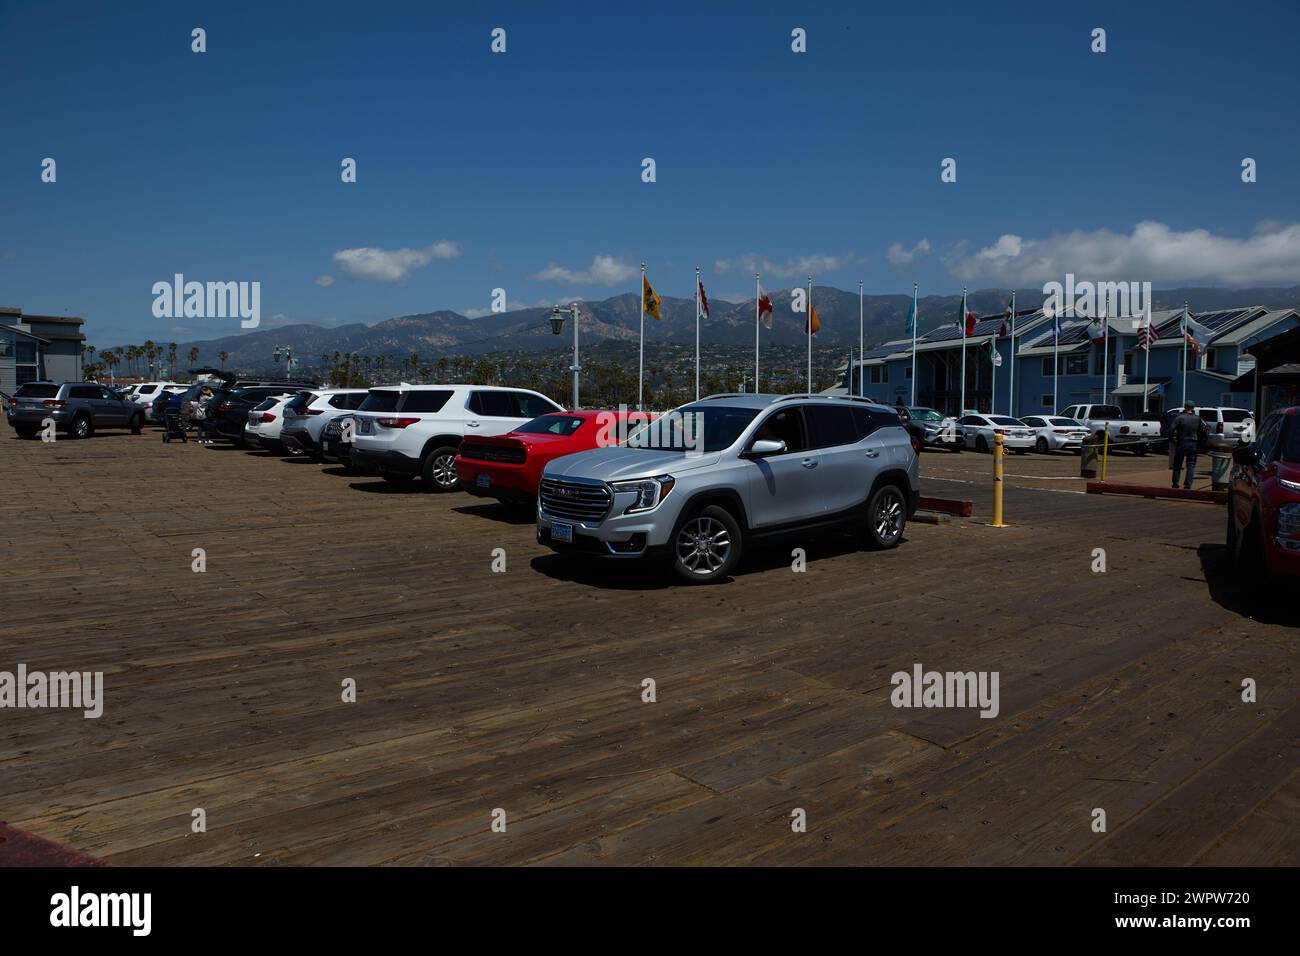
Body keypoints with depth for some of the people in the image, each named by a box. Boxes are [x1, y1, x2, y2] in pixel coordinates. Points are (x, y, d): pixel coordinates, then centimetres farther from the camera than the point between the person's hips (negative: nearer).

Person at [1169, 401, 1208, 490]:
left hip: (1181, 443, -2)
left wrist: (1172, 440, -3)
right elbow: (1205, 430, -3)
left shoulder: (1180, 418, -7)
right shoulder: (1198, 419, 1)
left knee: (1177, 464, 9)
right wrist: (1202, 442, 7)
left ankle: (1175, 483, 11)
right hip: (1193, 445, 2)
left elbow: (1171, 429, -15)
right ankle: (1188, 484, -2)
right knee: (1191, 465, 6)